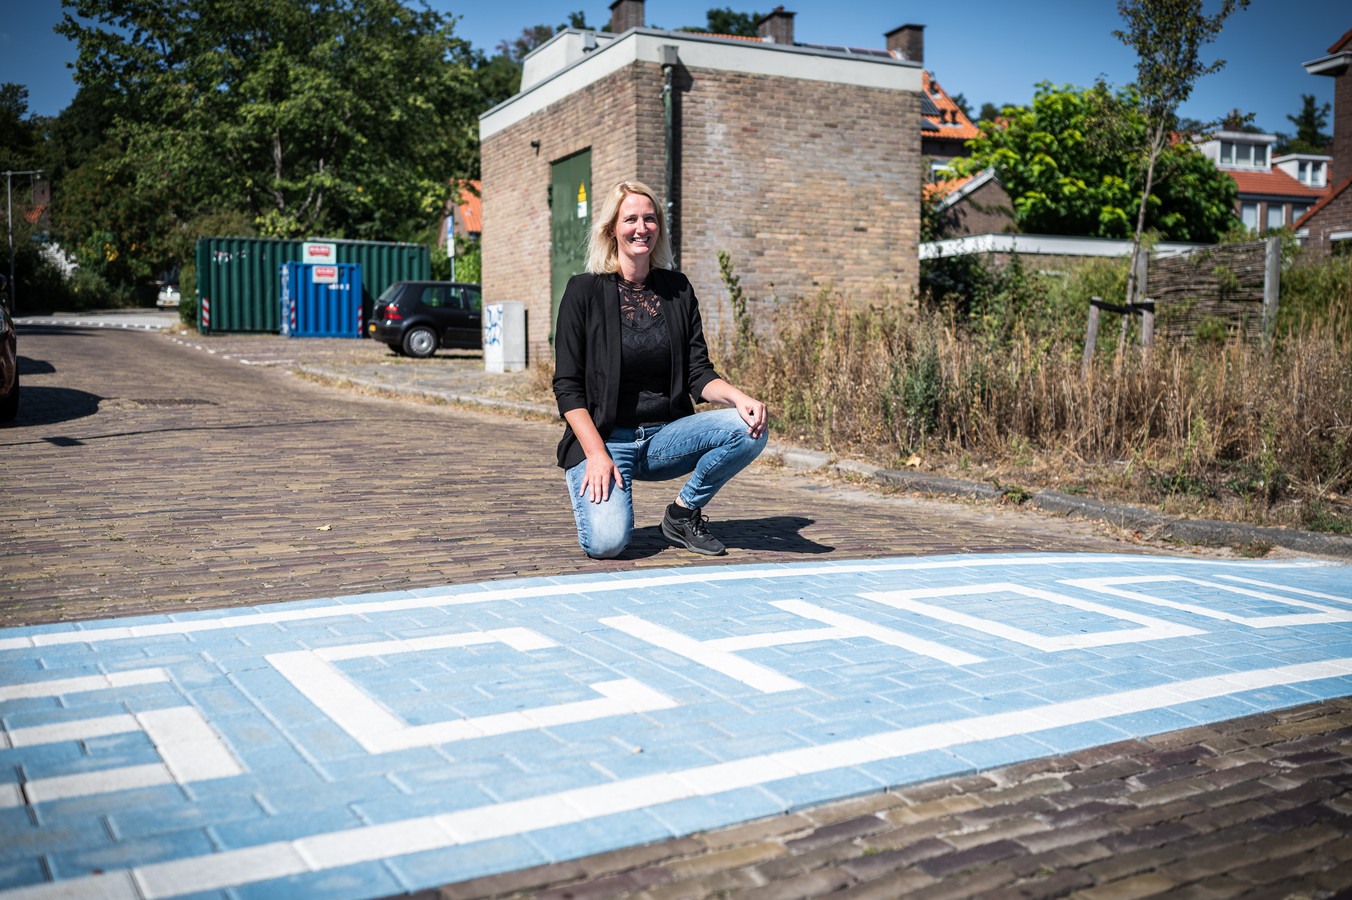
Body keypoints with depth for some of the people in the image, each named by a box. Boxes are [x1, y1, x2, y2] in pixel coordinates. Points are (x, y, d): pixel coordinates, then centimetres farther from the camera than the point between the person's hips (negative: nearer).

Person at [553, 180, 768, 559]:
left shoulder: (677, 289, 6)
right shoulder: (585, 291, -5)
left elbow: (699, 374, 4)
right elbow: (567, 386, -7)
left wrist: (739, 397, -18)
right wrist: (596, 454, -19)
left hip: (664, 436, 4)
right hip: (604, 438, -4)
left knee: (750, 428, -22)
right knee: (606, 542, -28)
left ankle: (684, 512, 0)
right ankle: (597, 495, 9)